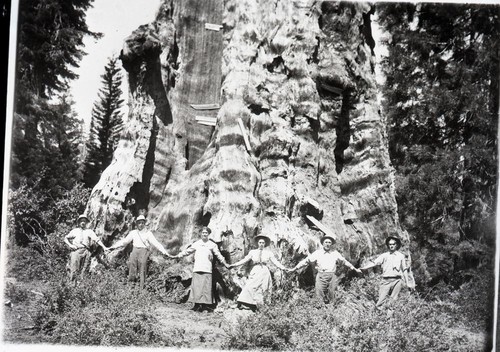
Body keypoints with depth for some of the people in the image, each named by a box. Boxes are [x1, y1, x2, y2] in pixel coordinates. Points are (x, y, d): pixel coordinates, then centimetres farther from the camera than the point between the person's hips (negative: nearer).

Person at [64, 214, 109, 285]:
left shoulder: (89, 231, 20)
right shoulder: (74, 231, 22)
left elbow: (96, 239, 10)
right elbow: (66, 238, 21)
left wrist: (104, 247, -2)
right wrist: (70, 245, 2)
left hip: (85, 251, 0)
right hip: (75, 250, 0)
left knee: (83, 270, -9)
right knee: (74, 269, -12)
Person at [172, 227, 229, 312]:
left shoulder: (212, 245, 11)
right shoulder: (196, 244, 15)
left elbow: (218, 255, 12)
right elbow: (187, 251, 19)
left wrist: (225, 264, 8)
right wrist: (177, 256, 15)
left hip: (207, 270, -1)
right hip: (197, 269, 1)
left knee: (206, 287, -6)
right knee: (196, 287, -4)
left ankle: (207, 305, -4)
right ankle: (197, 305, -1)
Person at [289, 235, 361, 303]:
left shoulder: (335, 253, 12)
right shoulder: (317, 253, 7)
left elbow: (344, 261, 21)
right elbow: (306, 261, 7)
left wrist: (355, 269, 25)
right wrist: (294, 269, 4)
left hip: (332, 276, 1)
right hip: (321, 276, -1)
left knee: (331, 296, 2)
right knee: (319, 296, -8)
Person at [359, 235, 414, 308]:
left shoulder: (401, 256, 12)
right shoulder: (384, 256, 12)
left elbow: (404, 270, 15)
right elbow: (374, 263, 4)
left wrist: (407, 283, 12)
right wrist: (361, 268, -9)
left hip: (396, 280, -1)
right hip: (386, 280, 1)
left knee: (393, 300, -8)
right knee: (381, 301, -9)